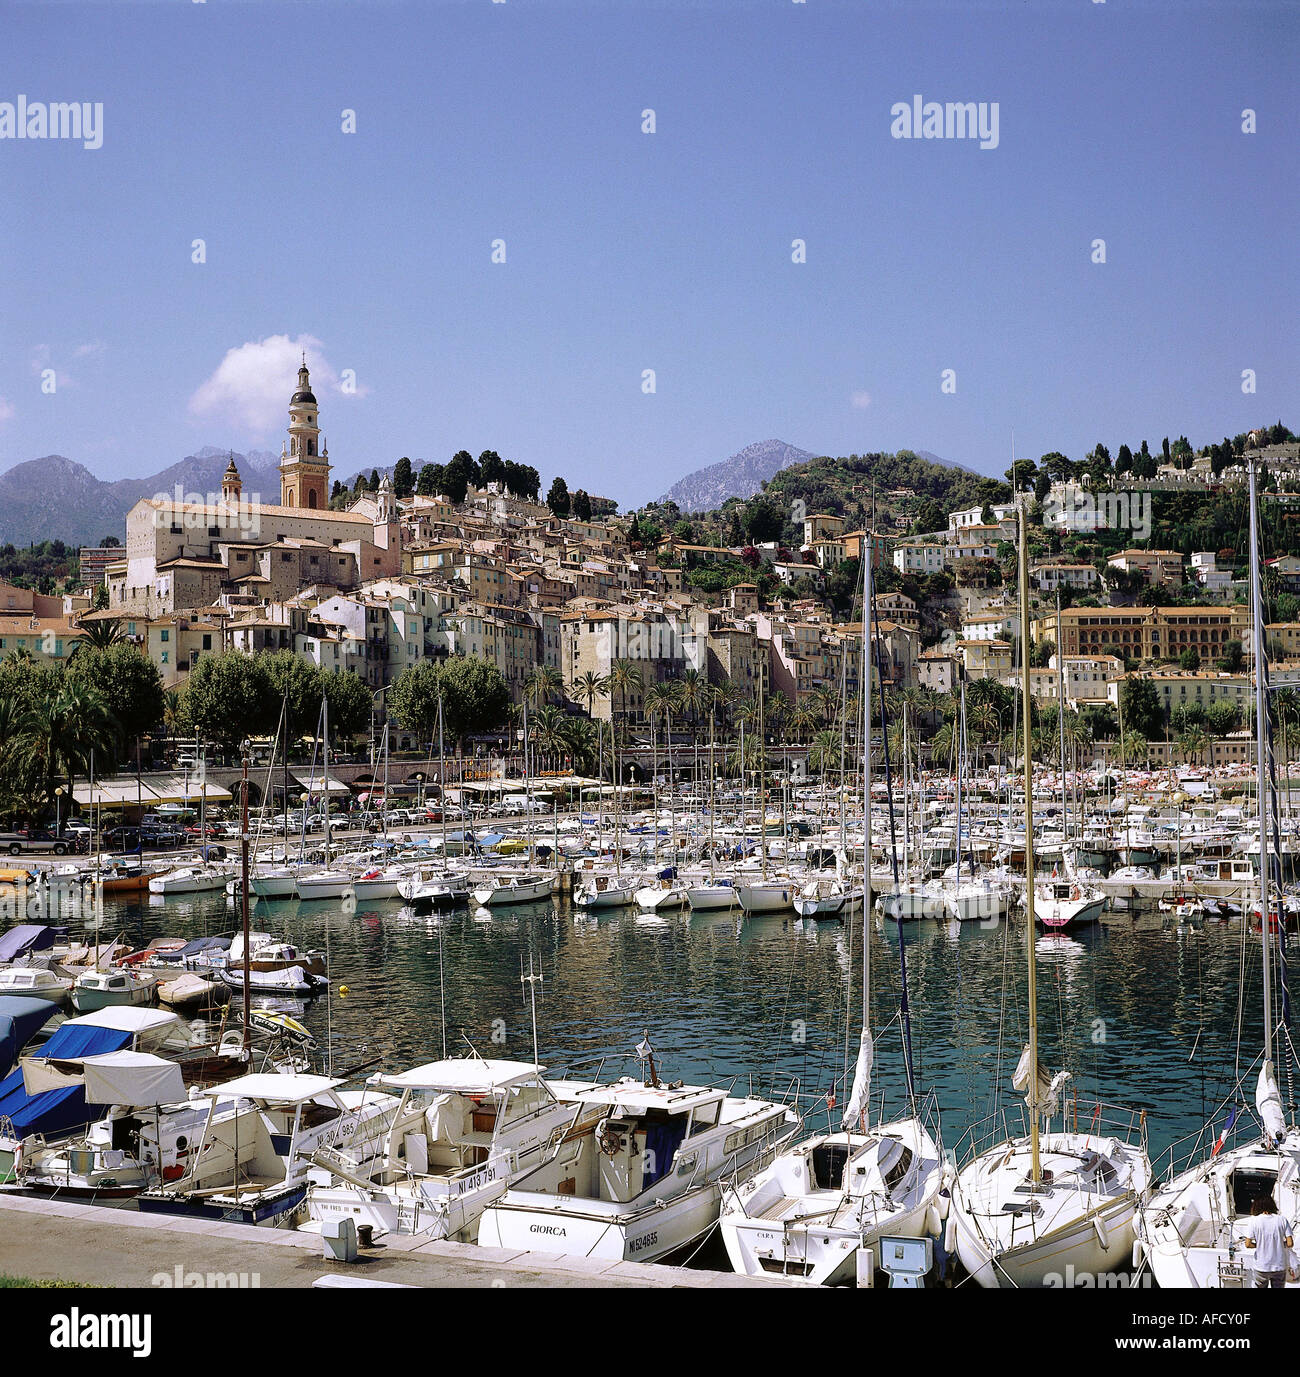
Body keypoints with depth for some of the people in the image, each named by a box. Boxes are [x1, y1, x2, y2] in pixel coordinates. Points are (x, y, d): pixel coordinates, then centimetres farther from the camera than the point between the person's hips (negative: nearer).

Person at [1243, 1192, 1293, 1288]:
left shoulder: (1254, 1220, -9)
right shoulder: (1282, 1219, -5)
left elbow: (1248, 1244, -9)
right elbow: (1290, 1244, -7)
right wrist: (1279, 1244, 12)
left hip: (1261, 1267, -1)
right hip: (1280, 1267, 1)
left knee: (1260, 1287, 15)